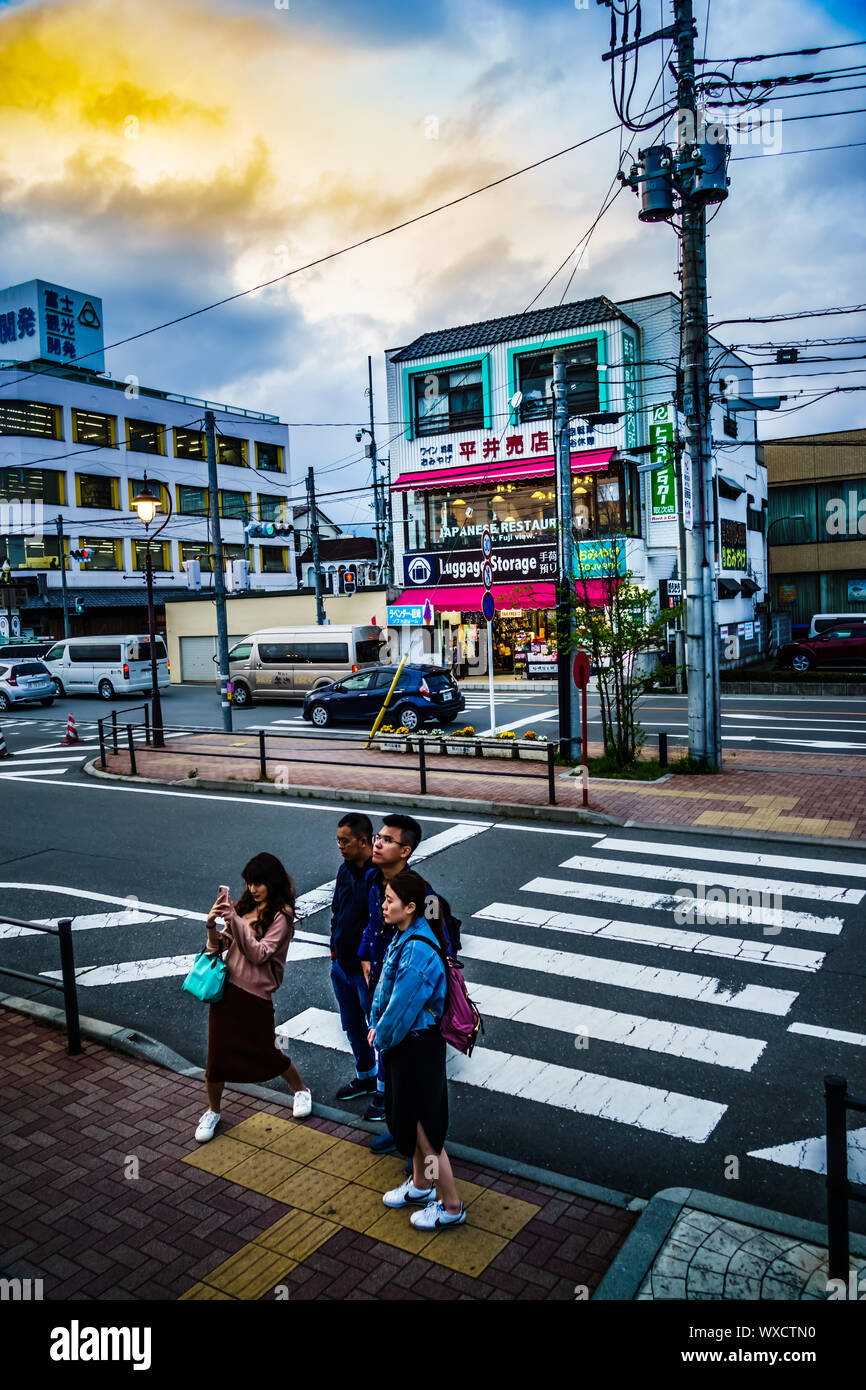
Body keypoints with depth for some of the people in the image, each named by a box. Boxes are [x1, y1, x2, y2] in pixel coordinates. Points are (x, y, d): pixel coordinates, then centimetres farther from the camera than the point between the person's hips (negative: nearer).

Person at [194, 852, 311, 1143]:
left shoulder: (281, 916, -11)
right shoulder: (245, 906, 6)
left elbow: (259, 954, -20)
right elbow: (219, 947, 7)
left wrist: (235, 920, -26)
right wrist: (212, 925, -14)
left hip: (256, 995, -5)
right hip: (227, 987, 5)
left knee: (266, 1054, 9)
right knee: (217, 1053, 8)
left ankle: (301, 1090, 37)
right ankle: (212, 1112, 31)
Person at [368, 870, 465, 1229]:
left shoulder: (418, 950, -30)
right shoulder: (403, 935, 0)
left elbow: (403, 1006, -25)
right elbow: (385, 984, 10)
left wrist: (381, 1037, -9)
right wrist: (376, 1026, 5)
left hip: (418, 1044, -9)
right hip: (401, 1040, 9)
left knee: (424, 1127, 5)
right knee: (406, 1116, 24)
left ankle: (451, 1207, 23)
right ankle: (420, 1186, 45)